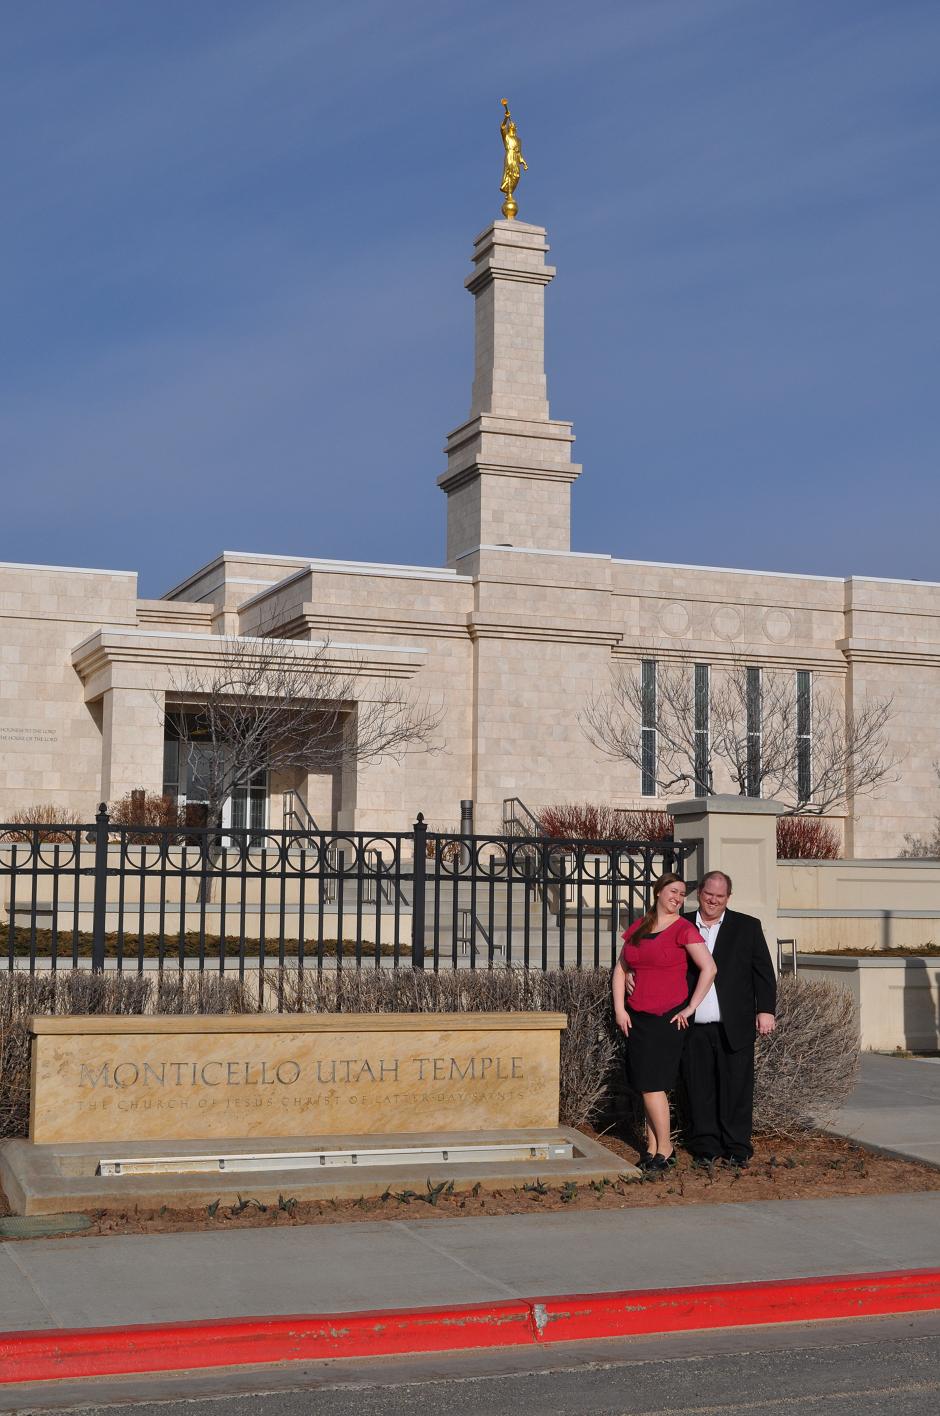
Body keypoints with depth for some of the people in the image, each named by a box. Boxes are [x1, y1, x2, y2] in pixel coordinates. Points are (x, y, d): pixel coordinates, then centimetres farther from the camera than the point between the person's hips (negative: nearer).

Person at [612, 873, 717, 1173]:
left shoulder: (683, 929, -5)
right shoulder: (638, 928, 12)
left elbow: (709, 969, -12)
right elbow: (620, 968, 16)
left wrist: (691, 1007, -10)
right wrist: (619, 1008, 6)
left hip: (667, 1018, -5)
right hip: (637, 1018, 5)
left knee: (651, 1084, -8)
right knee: (648, 1085, 8)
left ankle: (664, 1149, 4)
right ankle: (653, 1148, 14)